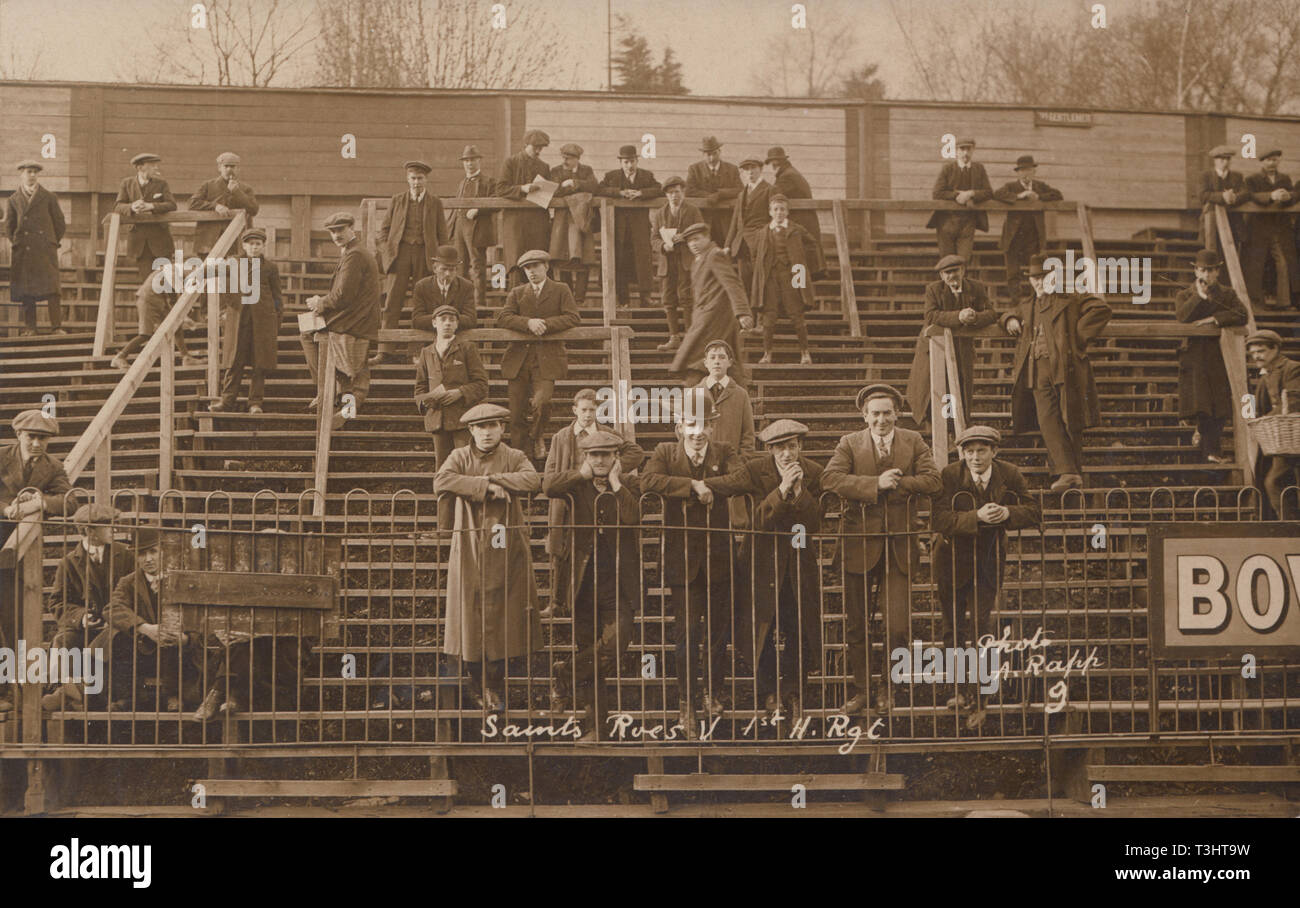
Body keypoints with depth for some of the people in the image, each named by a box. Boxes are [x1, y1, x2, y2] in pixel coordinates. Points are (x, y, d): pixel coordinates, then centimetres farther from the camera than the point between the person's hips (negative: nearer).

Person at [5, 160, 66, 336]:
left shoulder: (49, 198, 9)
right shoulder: (13, 200, 12)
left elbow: (60, 223, 11)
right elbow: (8, 225, 17)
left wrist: (52, 242, 10)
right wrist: (14, 243, 11)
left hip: (45, 251, -2)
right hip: (22, 253, 2)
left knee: (51, 288, -10)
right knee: (26, 290, 0)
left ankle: (56, 326, -12)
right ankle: (29, 327, 4)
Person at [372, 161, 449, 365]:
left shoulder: (435, 203, 8)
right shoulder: (397, 200, 10)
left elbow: (442, 235, 9)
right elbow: (384, 229, 12)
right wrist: (386, 252, -2)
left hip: (425, 254, 0)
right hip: (401, 252, 0)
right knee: (393, 303, -7)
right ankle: (386, 351, -9)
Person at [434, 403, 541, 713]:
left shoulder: (514, 458, 6)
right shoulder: (460, 457, 6)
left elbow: (532, 480, -15)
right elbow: (442, 481, -16)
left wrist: (493, 479, -18)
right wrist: (486, 486, -20)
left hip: (507, 550, 0)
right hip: (470, 547, 0)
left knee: (503, 615, 1)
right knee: (471, 614, 1)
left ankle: (495, 685, 13)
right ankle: (478, 683, 16)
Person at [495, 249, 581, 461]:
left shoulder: (561, 290, 10)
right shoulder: (517, 293, 15)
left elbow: (573, 317, -2)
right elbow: (503, 318, 1)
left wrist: (545, 324, -14)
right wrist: (528, 323, -16)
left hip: (547, 359, -2)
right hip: (518, 359, 2)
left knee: (541, 402, -21)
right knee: (517, 412, -2)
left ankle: (537, 436, 8)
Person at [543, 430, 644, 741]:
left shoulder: (629, 485, 4)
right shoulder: (577, 484, 6)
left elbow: (633, 517, -15)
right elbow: (549, 486, -16)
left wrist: (615, 482, -9)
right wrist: (584, 474, -9)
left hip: (619, 584, -2)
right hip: (585, 584, 2)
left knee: (613, 644, -21)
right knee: (586, 649, 4)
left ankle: (563, 675, 1)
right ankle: (597, 724, 13)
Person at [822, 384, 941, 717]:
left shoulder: (914, 442, 7)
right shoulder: (850, 444, 4)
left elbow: (933, 481, -4)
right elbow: (830, 478, -13)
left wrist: (898, 484, -15)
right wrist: (876, 484, -20)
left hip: (899, 546, 0)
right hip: (859, 544, 0)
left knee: (898, 626, -5)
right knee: (855, 624, 8)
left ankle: (886, 688, 16)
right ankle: (860, 689, 22)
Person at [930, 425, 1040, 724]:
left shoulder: (1009, 475, -7)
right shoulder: (949, 476, -15)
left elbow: (1034, 513, -7)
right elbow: (938, 521, -25)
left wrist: (1008, 513, -28)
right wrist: (976, 517, -36)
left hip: (989, 561, 0)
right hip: (954, 561, 0)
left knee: (980, 627, -9)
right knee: (953, 628, 11)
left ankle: (976, 701, -1)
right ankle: (962, 689, 32)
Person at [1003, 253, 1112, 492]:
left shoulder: (1070, 297, 3)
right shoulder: (1028, 306, 22)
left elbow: (1101, 309, -6)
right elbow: (1012, 316, 42)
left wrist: (1080, 335, -9)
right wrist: (1010, 321, 16)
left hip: (1066, 367, -5)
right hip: (1038, 371, 5)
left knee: (1070, 422, -1)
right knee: (1048, 421, -9)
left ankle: (1074, 472, 5)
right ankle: (1067, 472, -10)